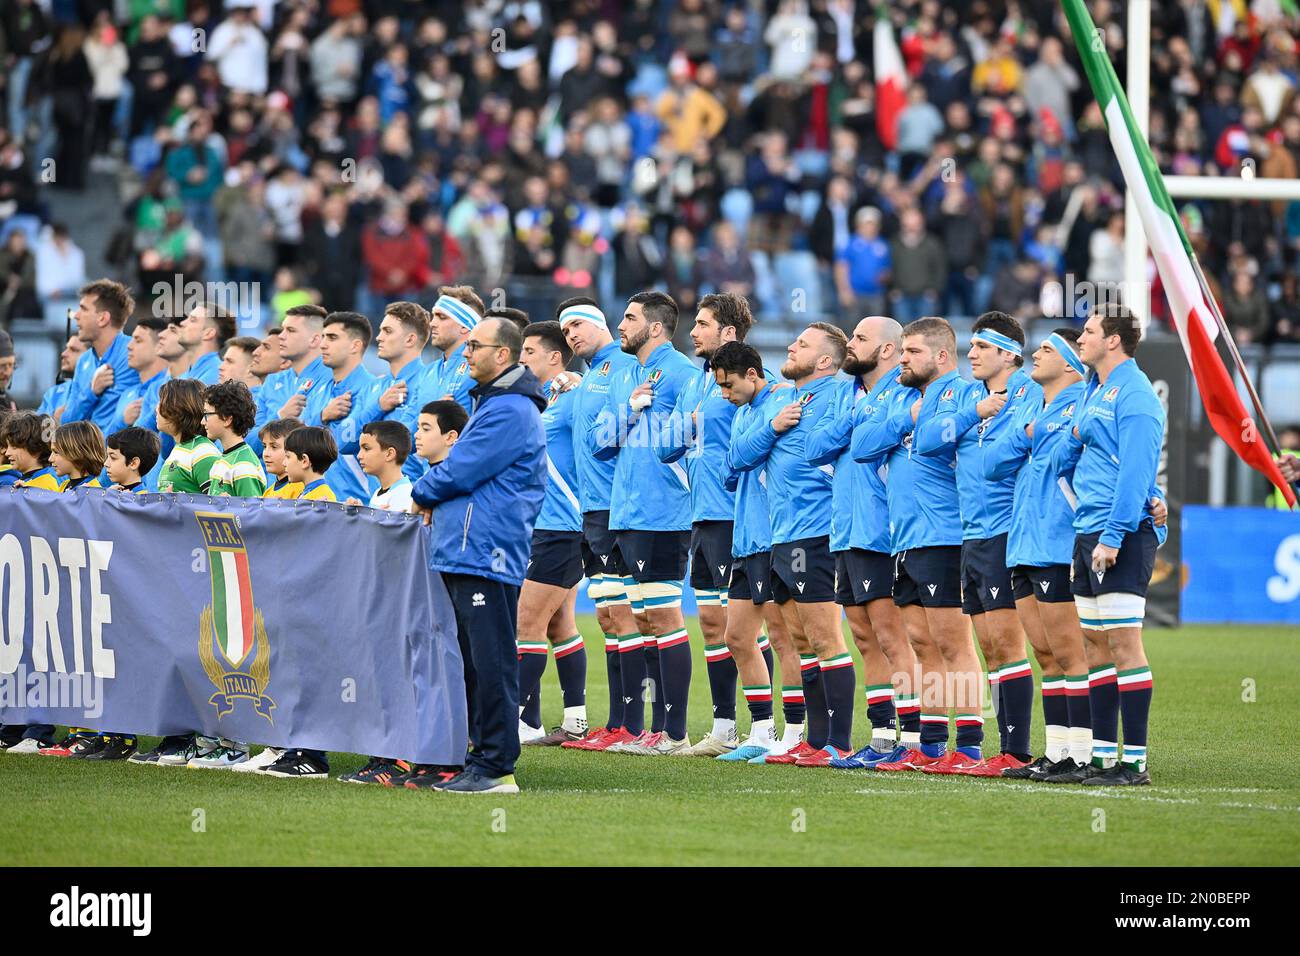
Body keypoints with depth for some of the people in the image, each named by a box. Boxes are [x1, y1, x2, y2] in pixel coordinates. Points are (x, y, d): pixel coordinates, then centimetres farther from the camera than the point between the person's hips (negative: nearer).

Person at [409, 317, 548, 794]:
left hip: (486, 555, -11)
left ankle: (496, 767, -8)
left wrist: (422, 494, 3)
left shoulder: (509, 411, -13)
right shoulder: (492, 402, 21)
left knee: (491, 664, -9)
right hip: (464, 553, 11)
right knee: (475, 663, 13)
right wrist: (435, 499, 8)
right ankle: (482, 758, 17)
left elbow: (458, 473, -15)